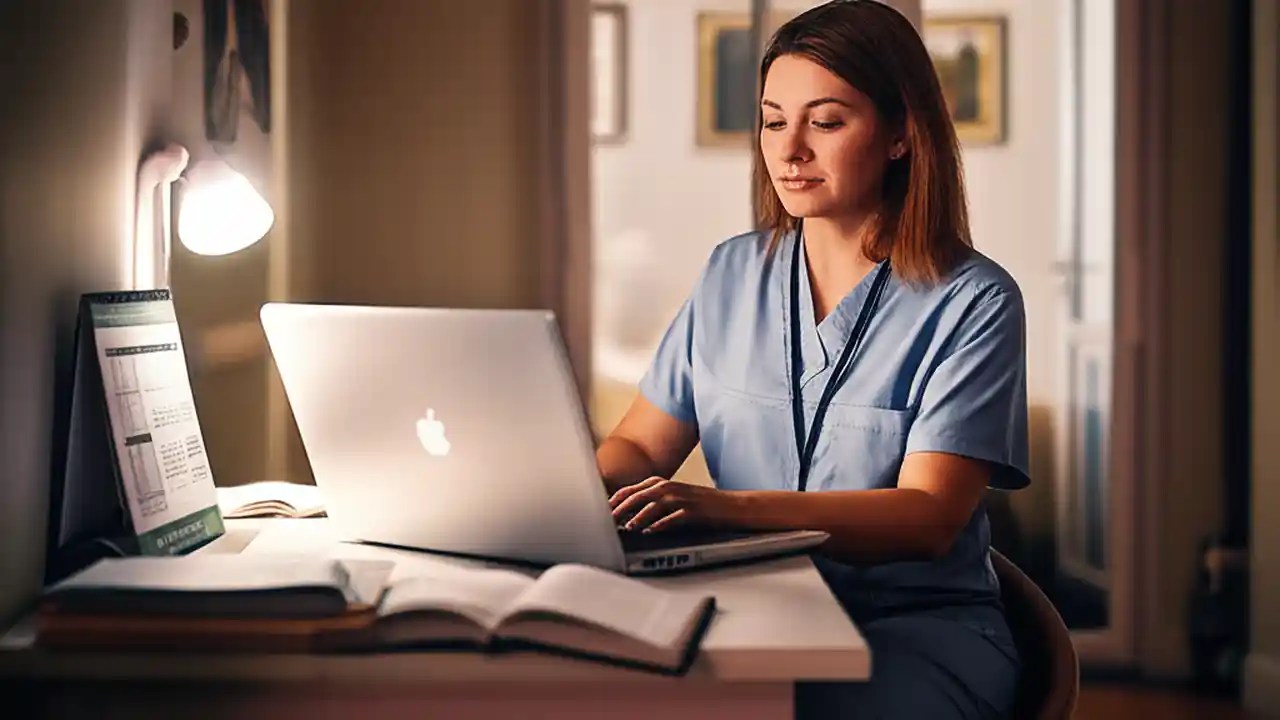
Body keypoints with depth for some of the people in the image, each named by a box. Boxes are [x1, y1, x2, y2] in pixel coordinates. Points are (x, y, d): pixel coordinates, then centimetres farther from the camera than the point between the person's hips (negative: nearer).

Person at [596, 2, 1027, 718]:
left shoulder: (974, 301, -6)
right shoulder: (732, 274, 10)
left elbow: (928, 518, -16)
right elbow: (638, 446, 11)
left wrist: (727, 505, -30)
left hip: (917, 626, -3)